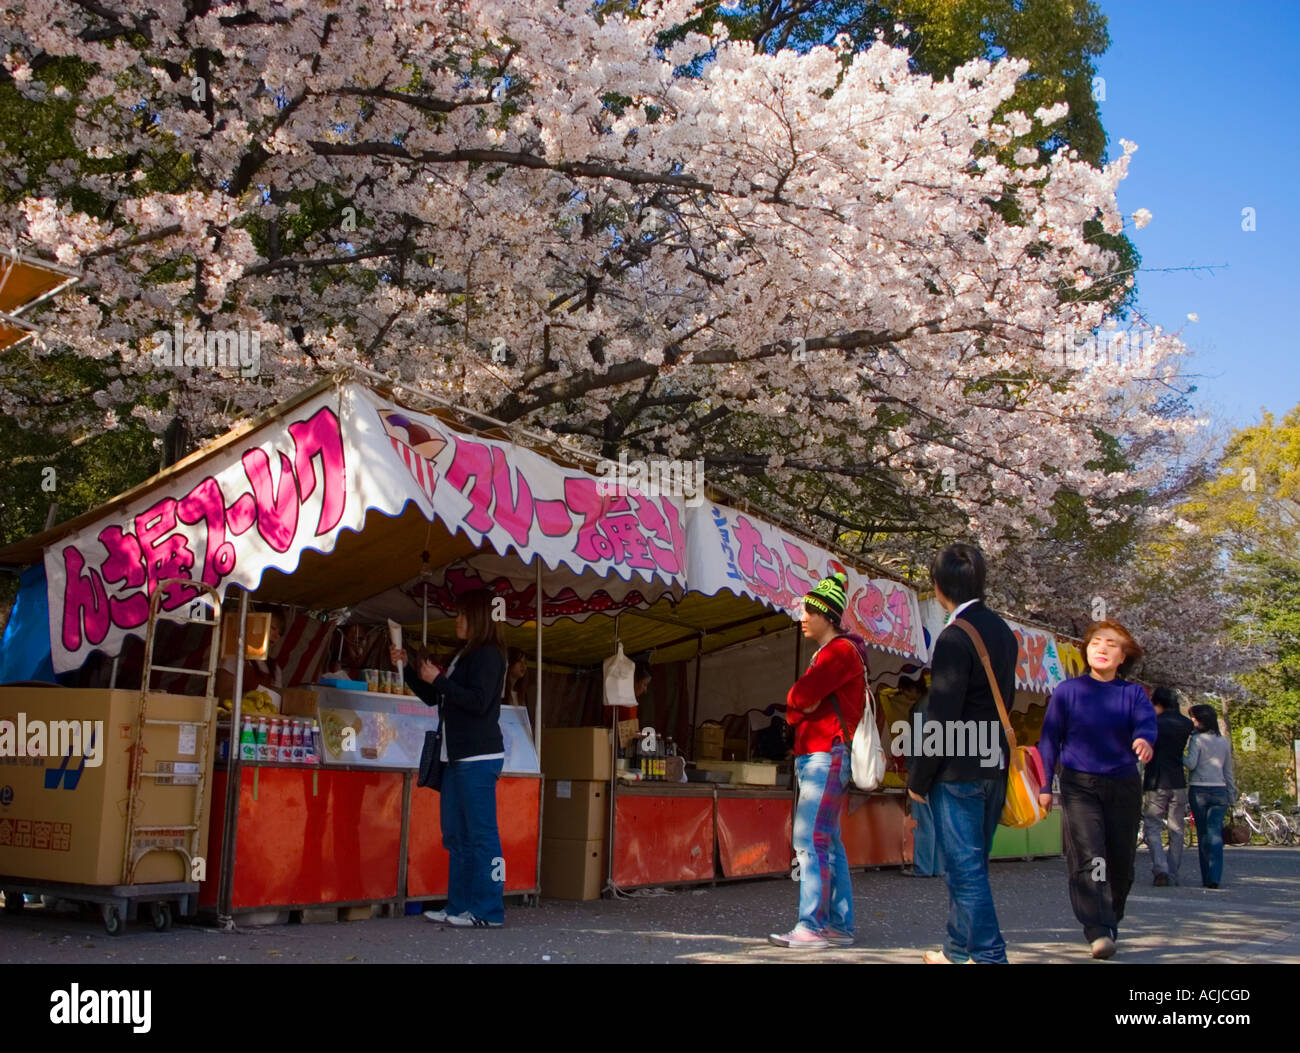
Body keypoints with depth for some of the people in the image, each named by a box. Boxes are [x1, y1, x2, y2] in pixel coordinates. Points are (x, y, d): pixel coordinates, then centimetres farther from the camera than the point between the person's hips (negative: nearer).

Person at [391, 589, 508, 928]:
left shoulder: (488, 654, -7)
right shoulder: (465, 656, 20)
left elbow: (478, 702, -19)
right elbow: (433, 699, 27)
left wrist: (438, 679, -13)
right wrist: (407, 669, 18)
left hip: (480, 758, -10)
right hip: (458, 757, 10)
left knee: (481, 835, -8)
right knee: (456, 836, 11)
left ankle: (488, 911, -5)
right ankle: (460, 906, 16)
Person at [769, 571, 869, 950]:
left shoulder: (841, 650, -9)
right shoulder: (825, 653, 21)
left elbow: (799, 697, -19)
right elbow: (796, 707, 18)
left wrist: (799, 701, 1)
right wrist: (802, 707, -3)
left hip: (827, 755, -10)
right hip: (814, 757, 10)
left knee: (810, 840, -14)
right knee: (828, 842, 10)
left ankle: (811, 927, -16)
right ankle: (840, 926, 13)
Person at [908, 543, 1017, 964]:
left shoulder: (955, 637, -16)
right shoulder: (1003, 631, 10)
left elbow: (941, 718, -18)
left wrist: (917, 778, -10)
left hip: (958, 771, -9)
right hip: (995, 767, 9)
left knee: (965, 869, -2)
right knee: (970, 865, 17)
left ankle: (989, 955, -1)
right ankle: (959, 950, 26)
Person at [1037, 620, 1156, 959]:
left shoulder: (1133, 693, 5)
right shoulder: (1068, 691, 2)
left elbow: (1146, 721, -15)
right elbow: (1049, 739, 3)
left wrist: (1144, 739, -39)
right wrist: (1045, 785, 0)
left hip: (1123, 785, 2)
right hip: (1079, 785, -2)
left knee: (1120, 862, 10)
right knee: (1087, 859, -15)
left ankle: (1111, 924, 30)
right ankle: (1098, 932, -16)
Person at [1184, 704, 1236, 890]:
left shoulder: (1197, 739, -5)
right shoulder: (1225, 742, 11)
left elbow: (1191, 763, -15)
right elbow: (1228, 772, 15)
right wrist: (1231, 797, 19)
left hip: (1199, 790, -3)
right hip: (1220, 790, 3)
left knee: (1203, 834, 5)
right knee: (1215, 833, -1)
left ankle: (1206, 877, 7)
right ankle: (1215, 877, -11)